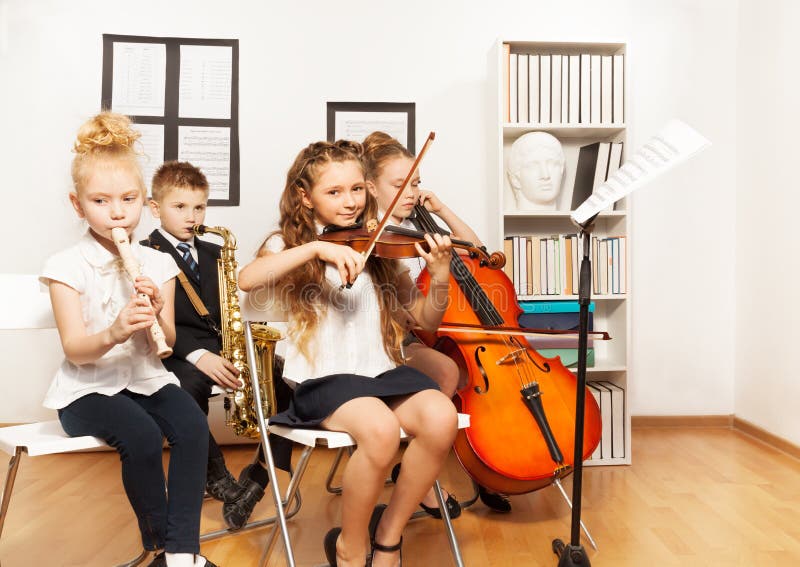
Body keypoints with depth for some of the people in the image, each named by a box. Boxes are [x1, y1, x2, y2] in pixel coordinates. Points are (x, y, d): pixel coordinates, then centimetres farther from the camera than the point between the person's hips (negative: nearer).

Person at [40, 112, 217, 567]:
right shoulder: (68, 266, -6)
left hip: (147, 378, 3)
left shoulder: (158, 264, 3)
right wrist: (113, 333, -33)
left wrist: (154, 316, -21)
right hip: (88, 388, -3)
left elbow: (167, 343, 1)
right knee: (143, 437, -29)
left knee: (193, 425, -25)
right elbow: (75, 349, -12)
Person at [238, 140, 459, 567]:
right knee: (381, 430, -32)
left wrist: (439, 278, -12)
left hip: (381, 370, 4)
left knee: (441, 418, -25)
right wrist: (315, 247, -28)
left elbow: (425, 320, 9)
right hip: (323, 377, -3)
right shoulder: (289, 244, 4)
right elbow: (246, 279, -19)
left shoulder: (377, 248, 11)